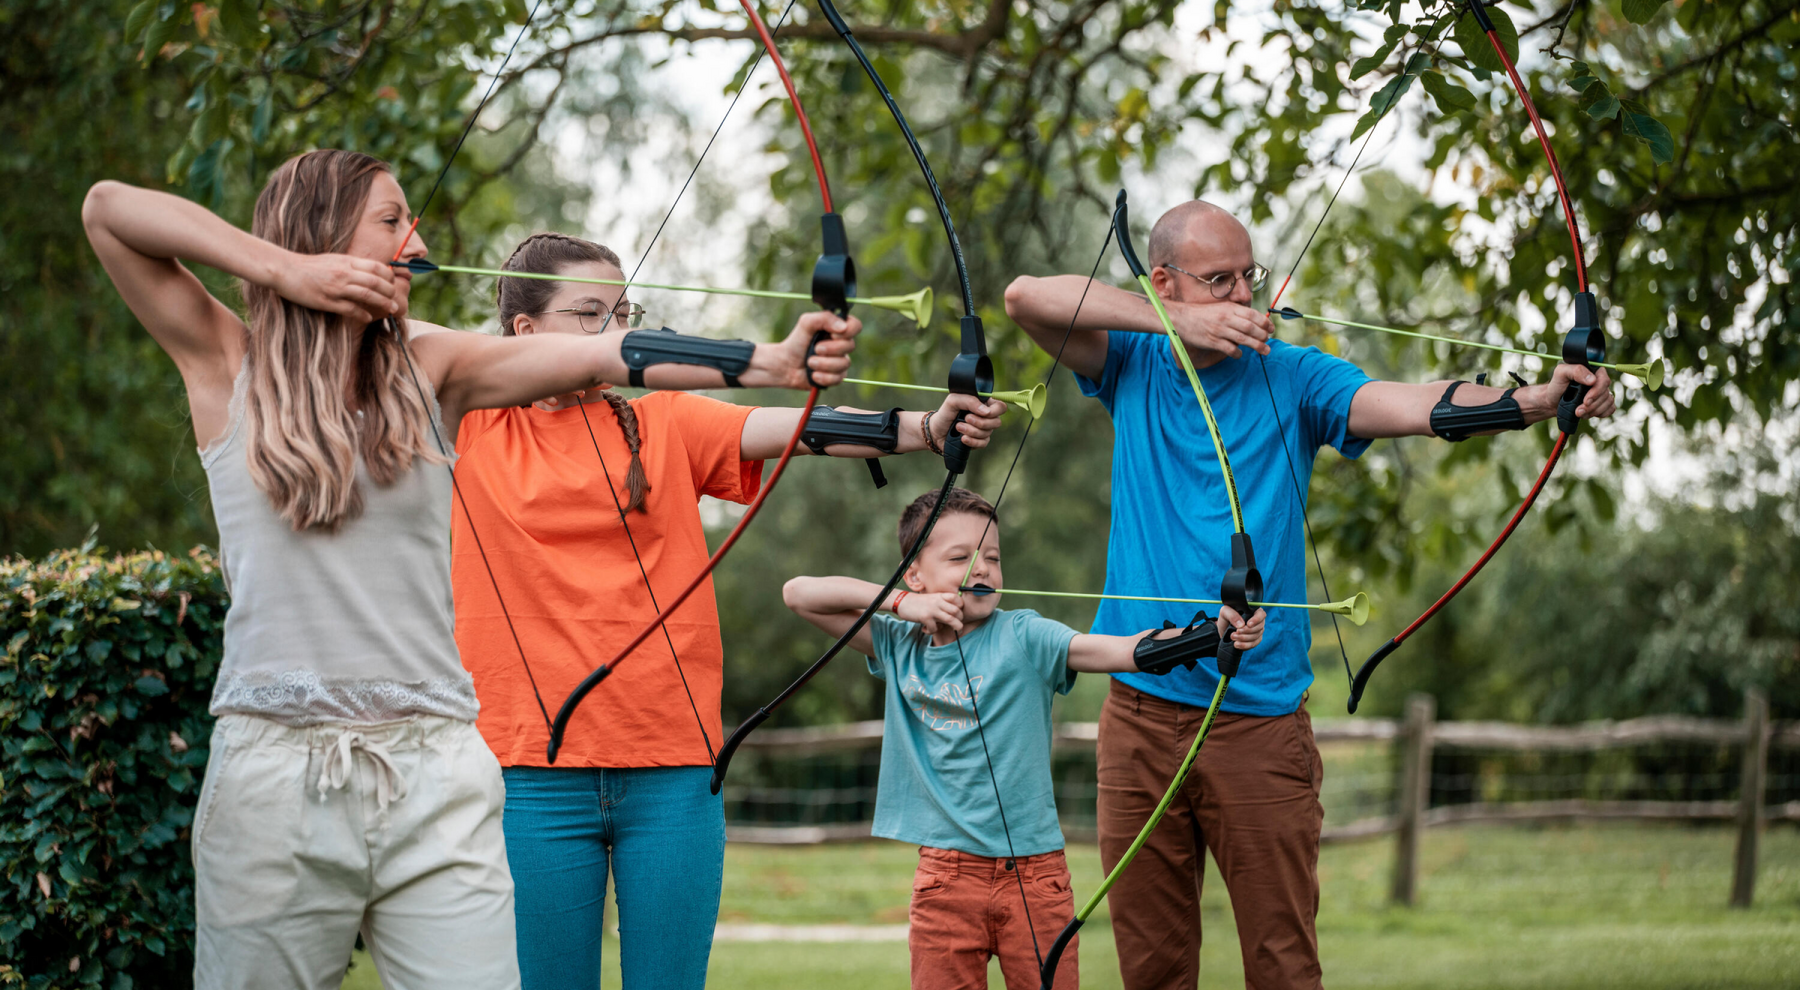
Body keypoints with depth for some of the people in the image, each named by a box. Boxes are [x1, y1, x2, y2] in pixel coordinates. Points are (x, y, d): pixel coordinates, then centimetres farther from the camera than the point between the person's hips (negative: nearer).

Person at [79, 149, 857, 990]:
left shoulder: (429, 375, 11)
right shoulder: (228, 367, 6)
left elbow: (592, 356, -4)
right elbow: (107, 209, -1)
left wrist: (769, 360, -17)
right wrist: (281, 267, -7)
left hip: (437, 781, 2)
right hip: (274, 776, -2)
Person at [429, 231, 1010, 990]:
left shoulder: (664, 423, 7)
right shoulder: (474, 424, 6)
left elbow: (791, 427, -5)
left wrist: (924, 428, -23)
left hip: (671, 766, 1)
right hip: (532, 767, -1)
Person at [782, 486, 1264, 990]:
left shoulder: (1023, 636, -3)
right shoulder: (898, 646, 7)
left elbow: (1126, 650, -15)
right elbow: (799, 593, 5)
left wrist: (1213, 632, -32)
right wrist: (902, 604, -5)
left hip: (1034, 875, -2)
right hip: (946, 877, 2)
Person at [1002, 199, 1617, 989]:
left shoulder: (1291, 376, 2)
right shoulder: (1133, 366, 7)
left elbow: (1407, 403, -14)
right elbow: (1027, 297, -7)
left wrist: (1533, 401, -33)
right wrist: (1182, 323, -14)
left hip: (1262, 717, -1)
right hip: (1142, 714, 1)